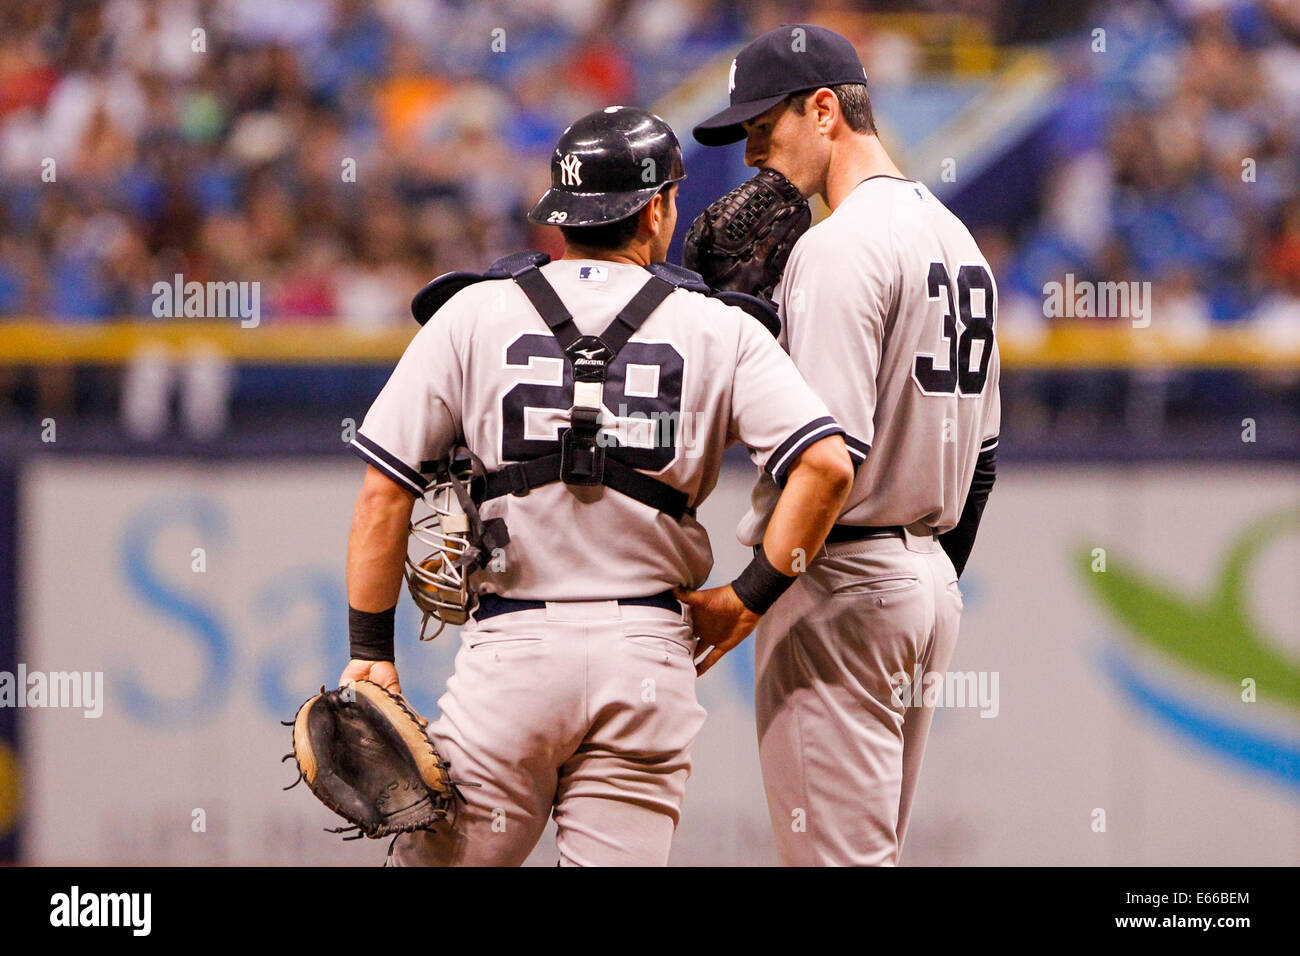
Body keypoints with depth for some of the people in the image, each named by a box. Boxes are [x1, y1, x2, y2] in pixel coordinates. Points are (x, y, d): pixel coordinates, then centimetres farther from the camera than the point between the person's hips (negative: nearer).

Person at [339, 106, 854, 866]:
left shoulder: (472, 314, 5)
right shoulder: (719, 331, 5)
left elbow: (386, 492, 2)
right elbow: (827, 465, -8)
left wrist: (372, 650, 6)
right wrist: (749, 598, 1)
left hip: (511, 646, -1)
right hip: (649, 656, 1)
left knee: (439, 858, 5)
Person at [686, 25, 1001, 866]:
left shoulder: (840, 245, -15)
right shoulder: (957, 238, 15)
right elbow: (980, 451, 19)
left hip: (841, 582, -10)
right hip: (932, 581, 10)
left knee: (834, 854, -7)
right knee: (876, 847, 14)